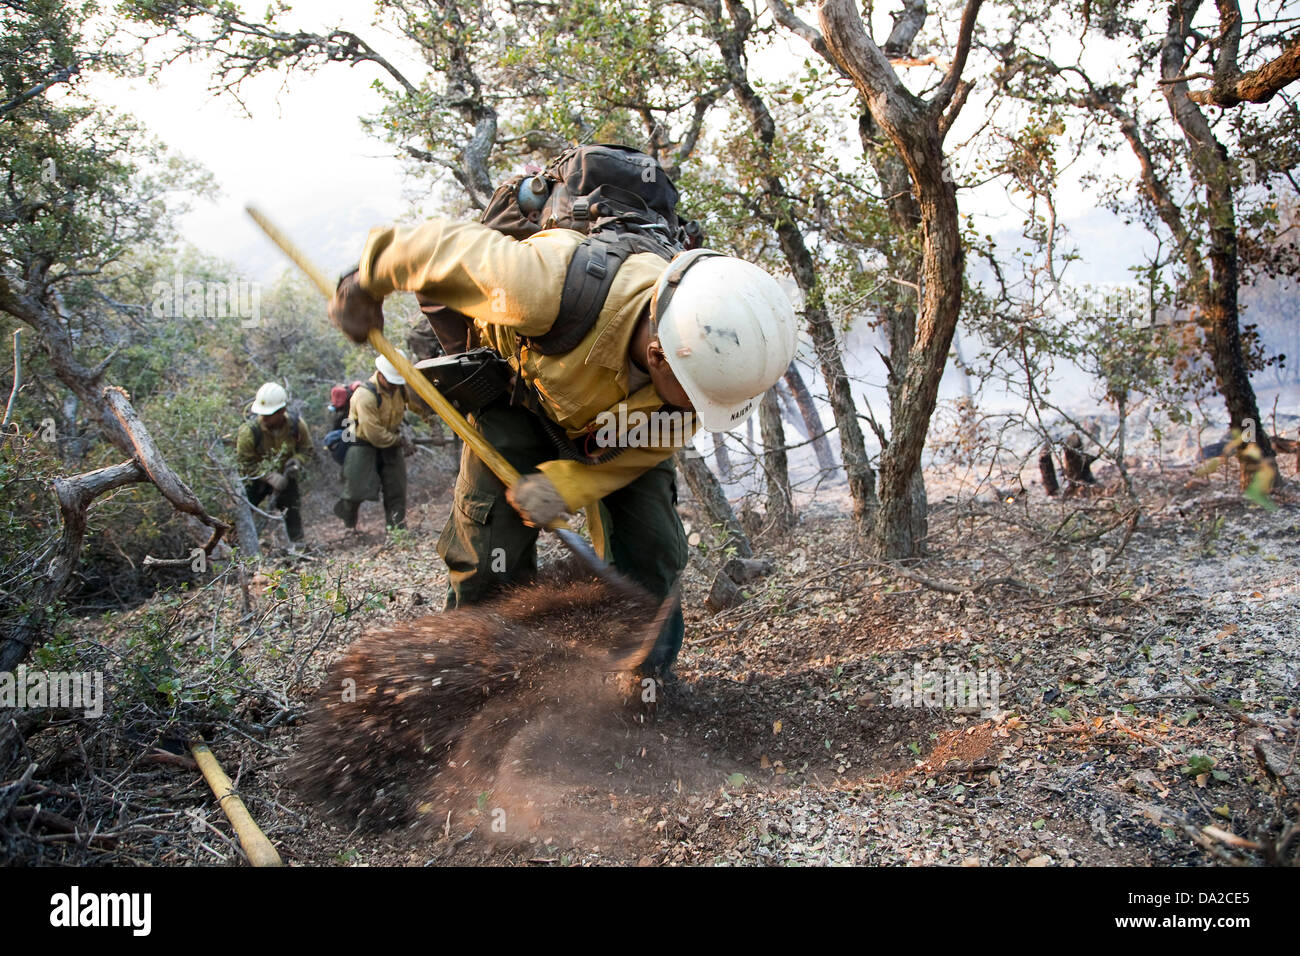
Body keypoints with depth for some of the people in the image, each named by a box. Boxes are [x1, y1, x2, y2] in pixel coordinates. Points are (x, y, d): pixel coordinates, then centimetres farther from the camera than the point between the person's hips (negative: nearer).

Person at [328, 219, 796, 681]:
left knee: (652, 549, -6)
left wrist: (564, 485, -31)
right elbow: (450, 245, -29)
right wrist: (367, 285, -11)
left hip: (623, 421, 3)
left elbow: (647, 447, -17)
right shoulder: (546, 287, -47)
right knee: (491, 547, -8)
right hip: (519, 394, -2)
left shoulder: (701, 348, -33)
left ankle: (650, 679, 15)